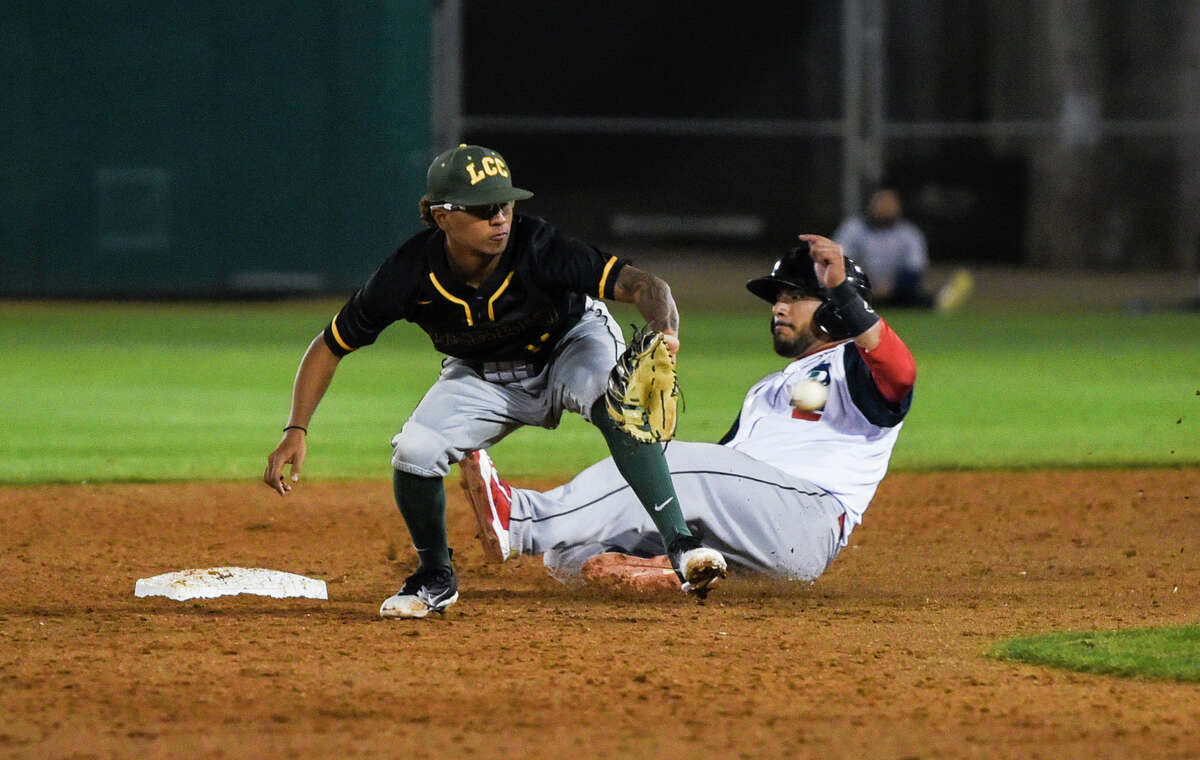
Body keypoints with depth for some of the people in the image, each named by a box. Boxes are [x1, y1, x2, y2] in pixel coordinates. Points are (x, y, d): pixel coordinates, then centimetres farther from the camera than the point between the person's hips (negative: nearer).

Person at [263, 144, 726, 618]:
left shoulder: (535, 249, -35)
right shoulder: (409, 275, -28)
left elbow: (644, 286, -42)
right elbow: (329, 347, -15)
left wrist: (662, 332, -64)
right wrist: (296, 431, -24)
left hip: (572, 343, -2)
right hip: (483, 378, 2)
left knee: (613, 399, -35)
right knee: (414, 453, -21)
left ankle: (679, 544, -35)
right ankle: (436, 578, 7)